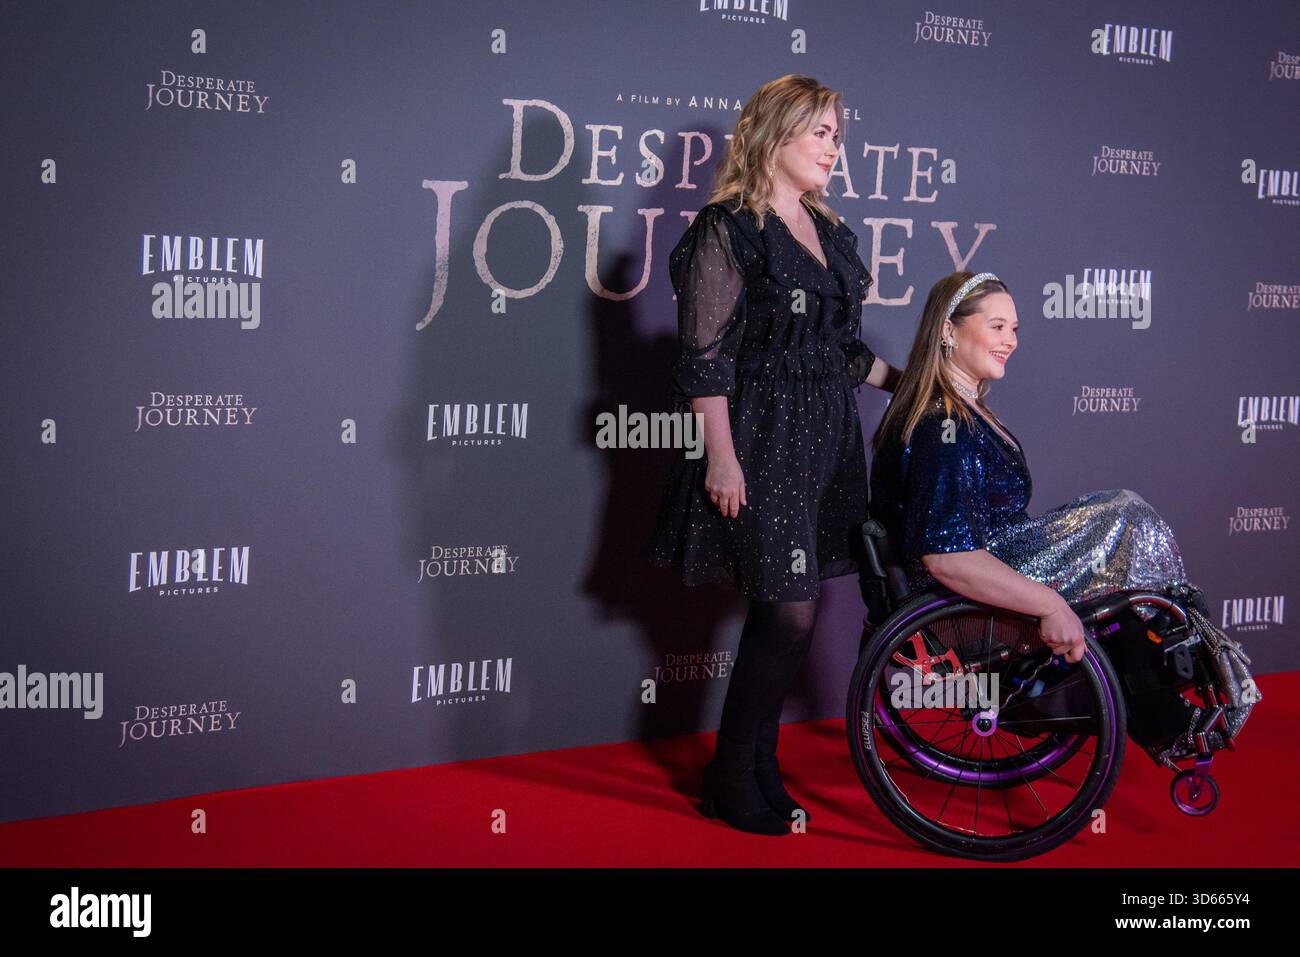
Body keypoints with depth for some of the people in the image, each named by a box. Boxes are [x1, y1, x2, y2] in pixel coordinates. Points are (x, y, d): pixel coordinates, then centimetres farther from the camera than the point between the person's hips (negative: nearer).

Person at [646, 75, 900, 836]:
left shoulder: (833, 234, 16)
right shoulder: (727, 230, -7)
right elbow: (706, 358, -11)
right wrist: (721, 458, -16)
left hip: (826, 442, 7)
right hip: (760, 443, -7)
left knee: (781, 615, 7)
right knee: (790, 615, -8)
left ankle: (756, 772, 18)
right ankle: (733, 783, 7)